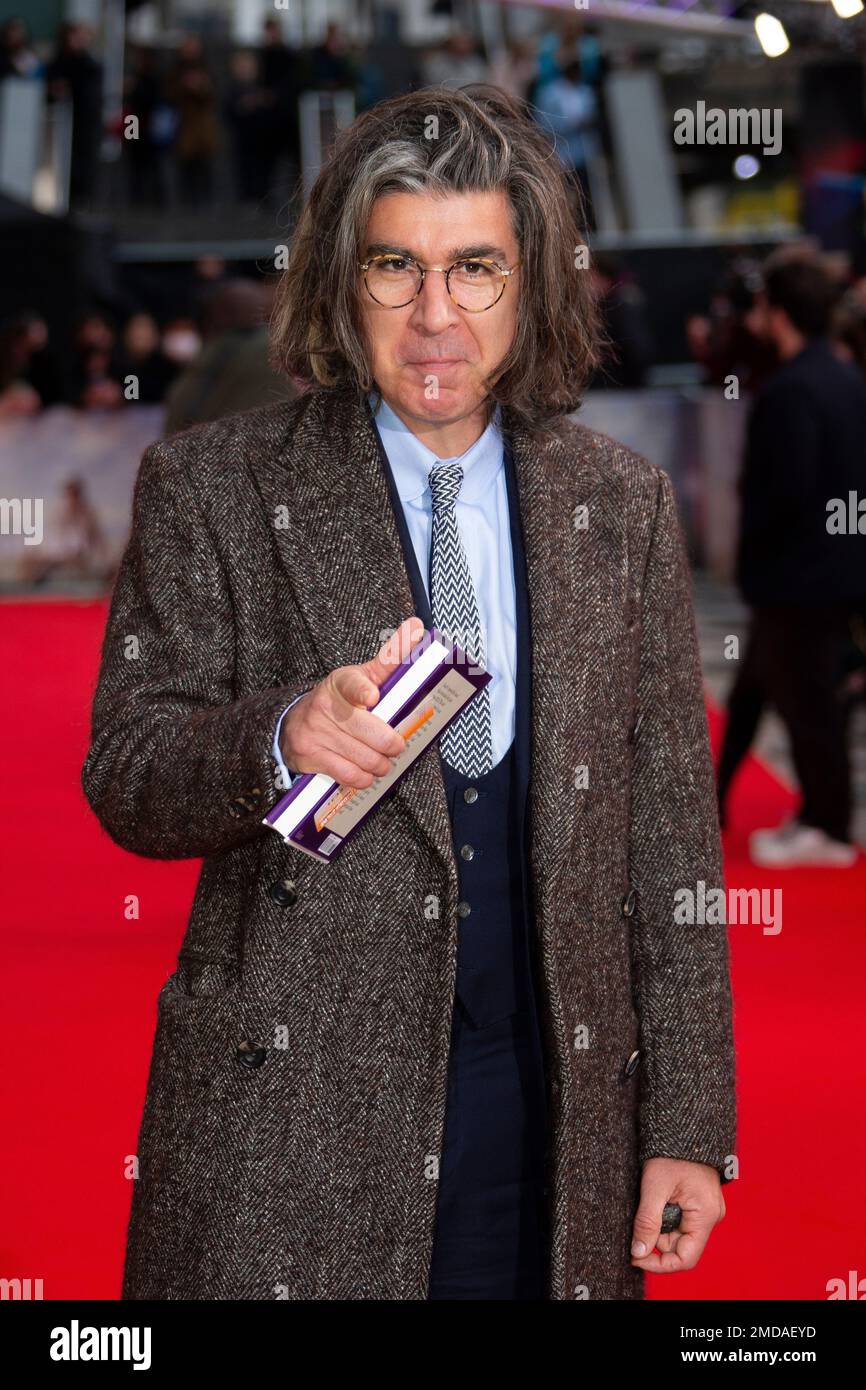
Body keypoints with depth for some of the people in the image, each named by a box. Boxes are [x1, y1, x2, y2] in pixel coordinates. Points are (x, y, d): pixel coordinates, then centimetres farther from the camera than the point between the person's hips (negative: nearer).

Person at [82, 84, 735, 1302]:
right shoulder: (210, 488, 1)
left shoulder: (622, 504, 8)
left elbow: (669, 824, 7)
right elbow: (123, 777, -2)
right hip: (290, 1119, -2)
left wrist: (689, 1125, 3)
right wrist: (283, 740, -24)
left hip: (551, 1109, 2)